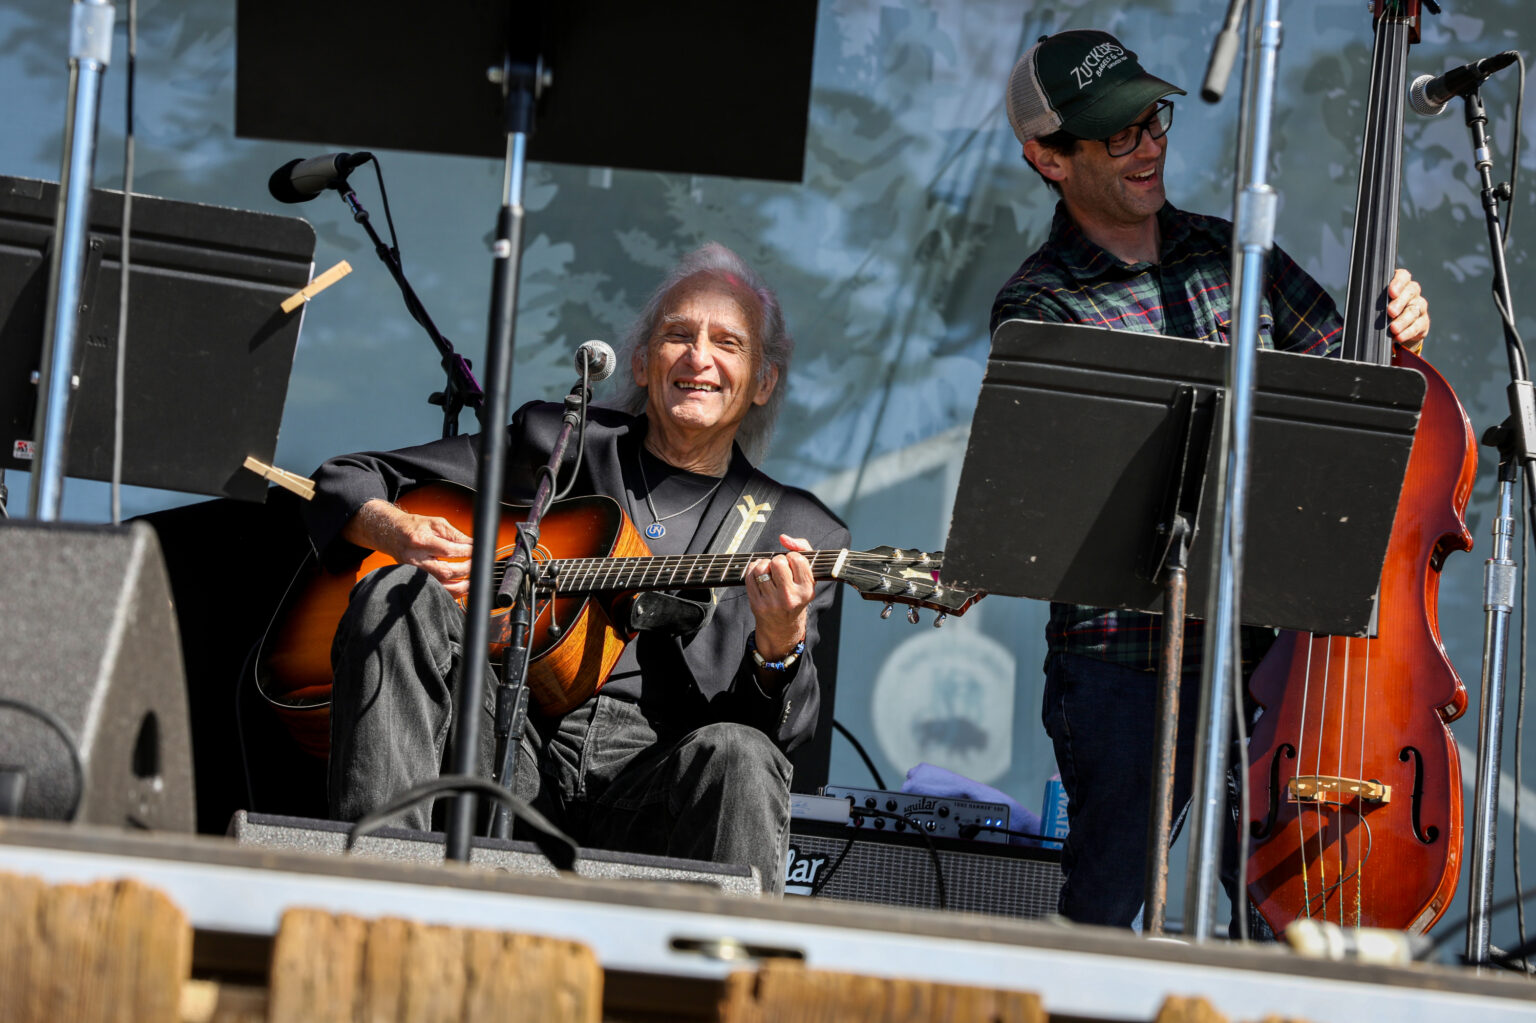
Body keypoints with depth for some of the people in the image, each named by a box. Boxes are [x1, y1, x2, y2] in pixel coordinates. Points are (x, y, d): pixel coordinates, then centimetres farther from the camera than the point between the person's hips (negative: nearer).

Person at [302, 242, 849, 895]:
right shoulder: (555, 443, 18)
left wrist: (779, 649, -18)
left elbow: (786, 731, 6)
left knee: (738, 754, -34)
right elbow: (346, 481, 18)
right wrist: (401, 534, -7)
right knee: (397, 593, -23)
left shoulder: (801, 533, 16)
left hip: (645, 773, -1)